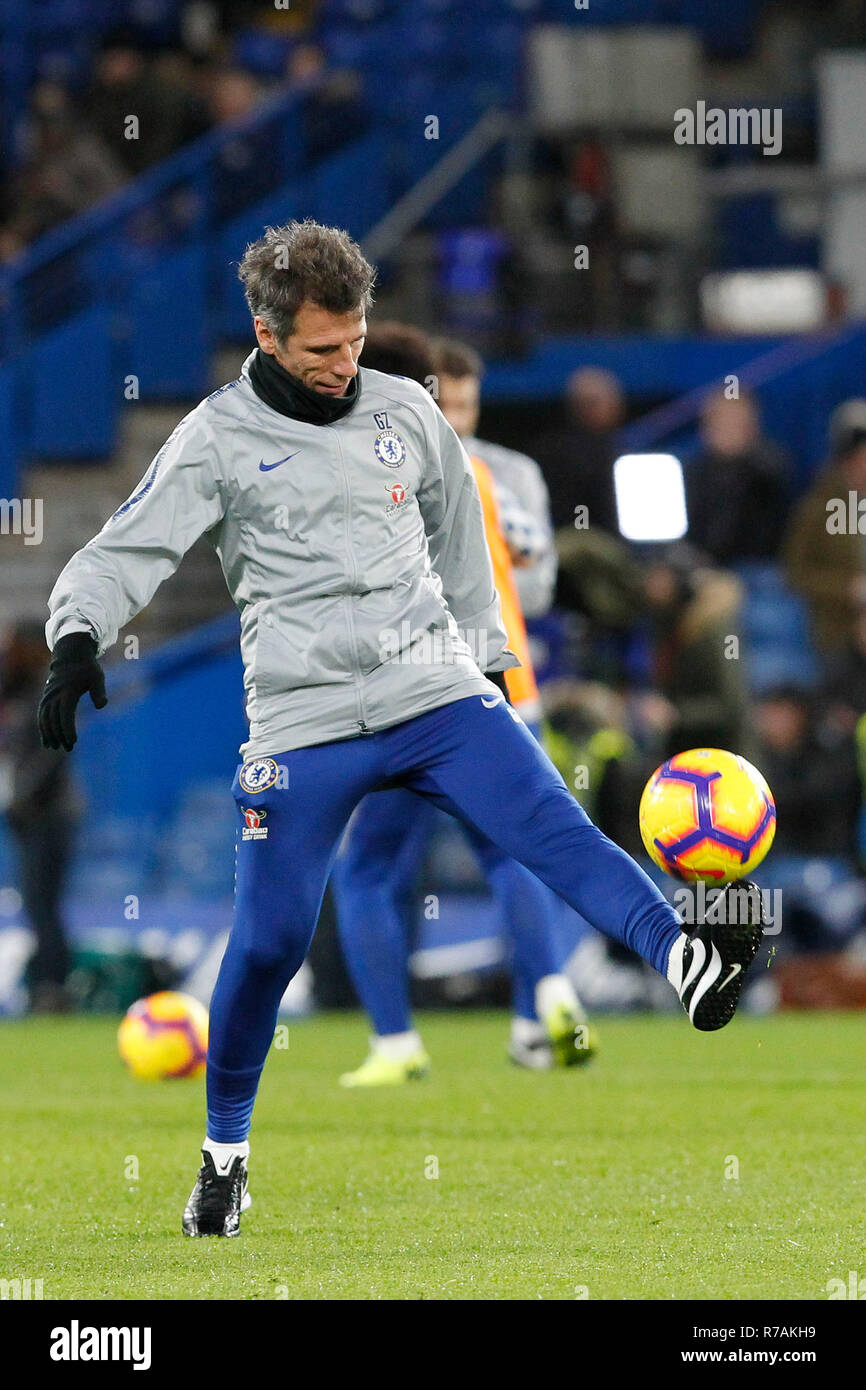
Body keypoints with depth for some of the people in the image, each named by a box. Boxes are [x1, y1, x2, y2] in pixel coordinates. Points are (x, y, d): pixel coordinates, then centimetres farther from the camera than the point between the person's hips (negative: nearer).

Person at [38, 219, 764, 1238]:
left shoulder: (404, 411, 10)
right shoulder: (220, 437, 0)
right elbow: (126, 552, -4)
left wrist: (487, 658, 27)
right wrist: (79, 638, -23)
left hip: (436, 695, 2)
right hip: (302, 723, -2)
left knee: (556, 831, -21)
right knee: (269, 941, -2)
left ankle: (685, 962, -45)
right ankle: (224, 1152, 18)